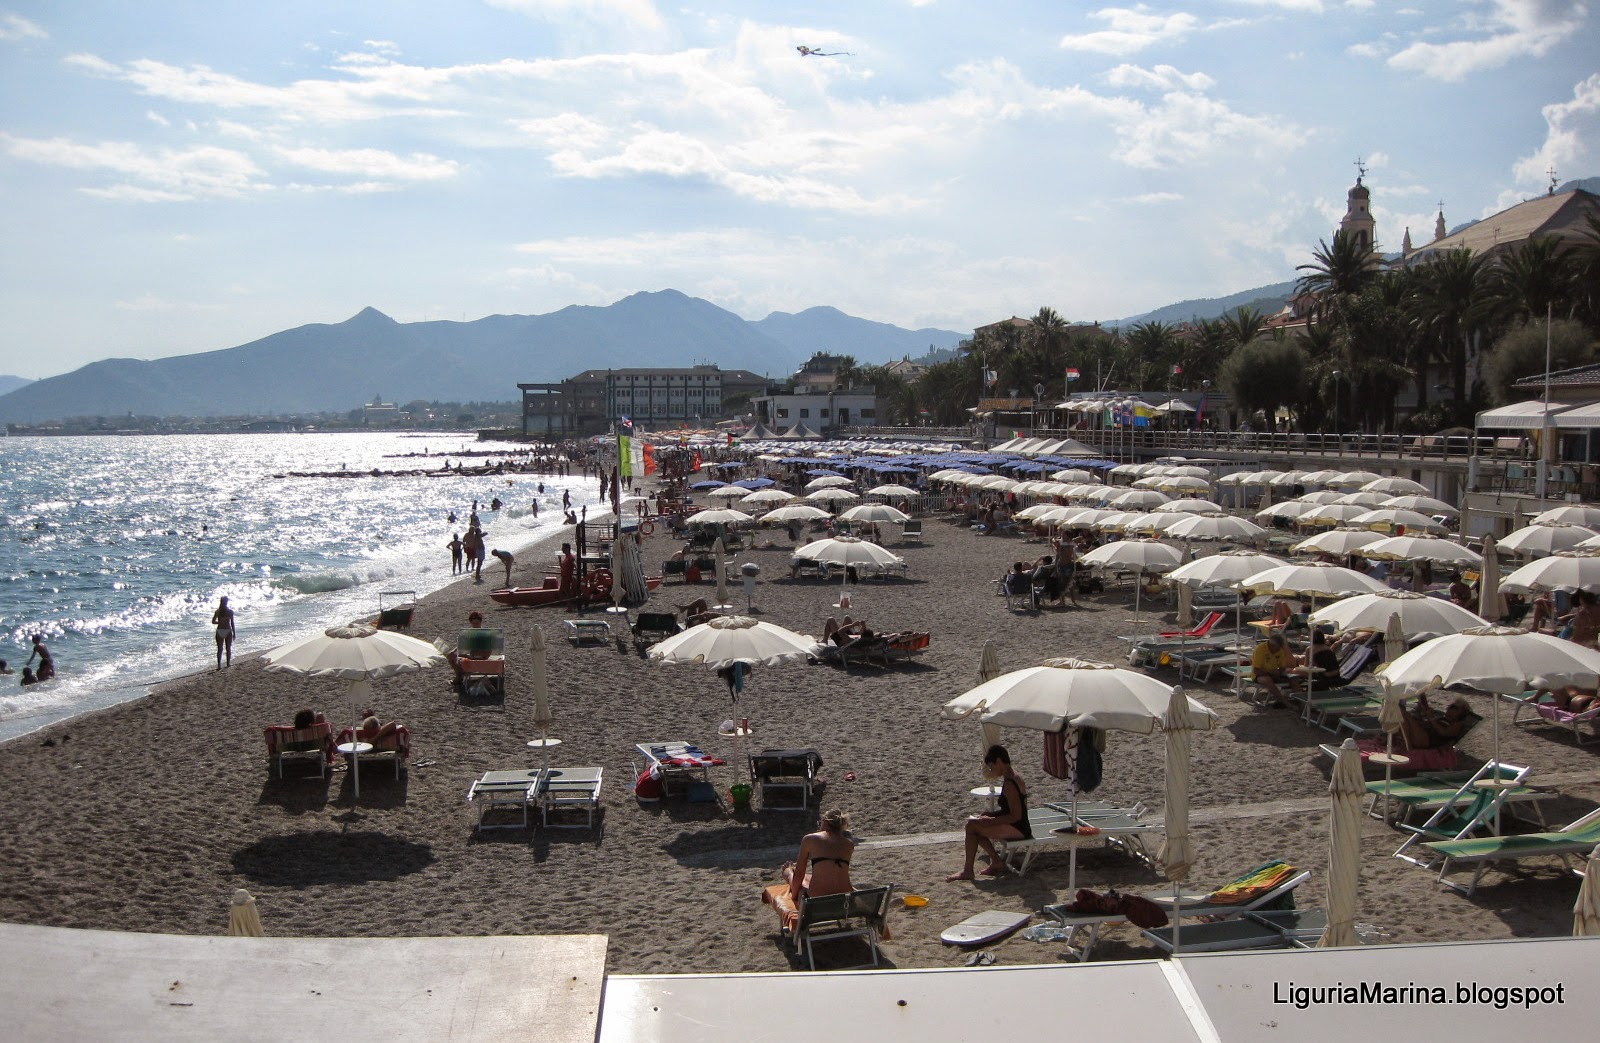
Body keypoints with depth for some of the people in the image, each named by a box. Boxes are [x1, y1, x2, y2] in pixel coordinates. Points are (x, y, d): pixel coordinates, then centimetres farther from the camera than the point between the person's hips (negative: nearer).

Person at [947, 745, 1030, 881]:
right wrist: (989, 814, 7)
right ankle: (996, 862, 12)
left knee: (972, 826, -15)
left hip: (1018, 830, -10)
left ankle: (967, 871, -8)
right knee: (974, 824, 13)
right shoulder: (1012, 777, 11)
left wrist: (989, 821, -19)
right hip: (1017, 828, 10)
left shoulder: (1009, 784, -20)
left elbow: (1015, 816, -24)